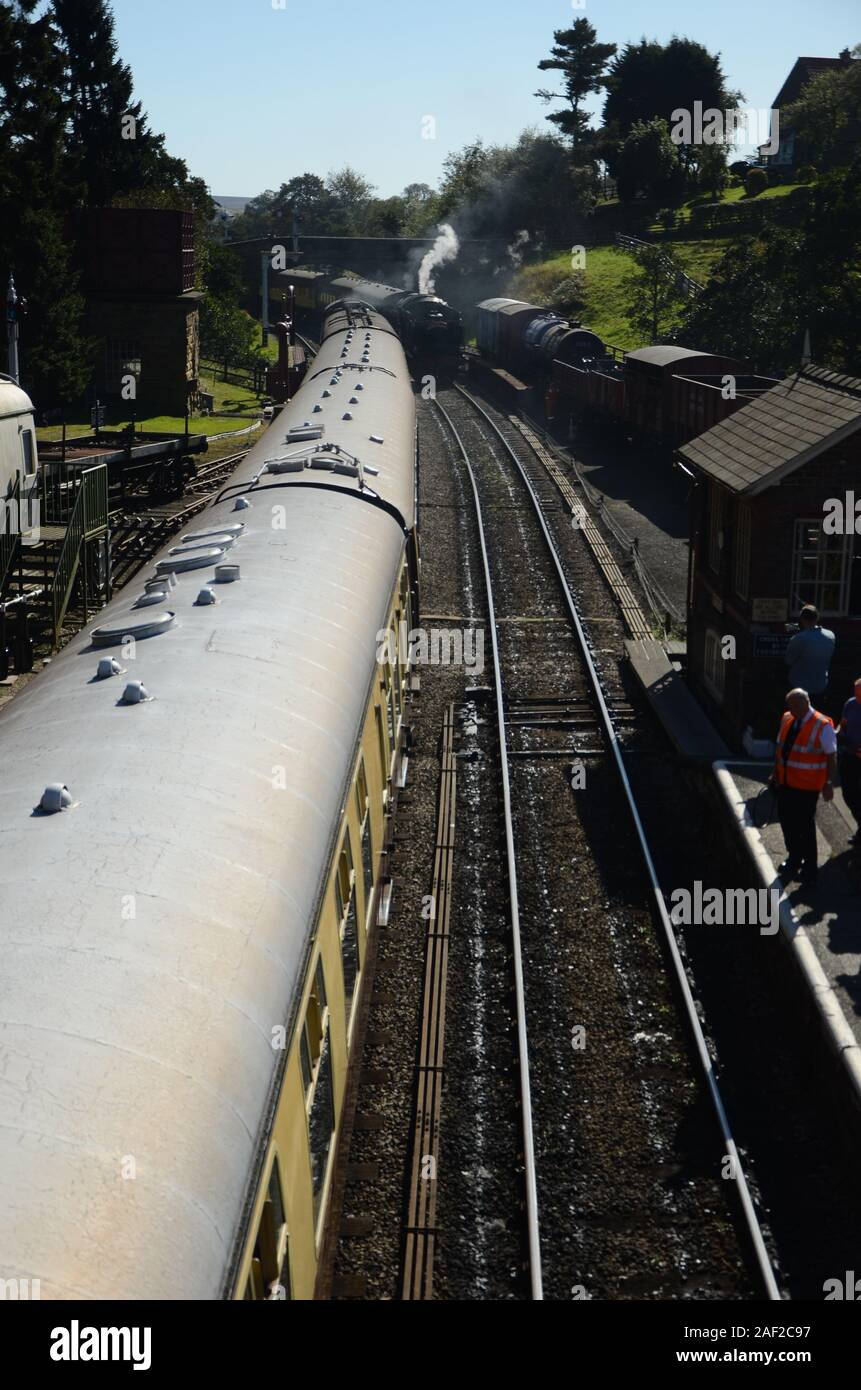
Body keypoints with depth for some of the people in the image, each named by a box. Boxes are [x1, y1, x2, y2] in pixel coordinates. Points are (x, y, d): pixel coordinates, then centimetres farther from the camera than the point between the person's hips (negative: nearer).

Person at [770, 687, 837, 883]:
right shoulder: (787, 719, 4)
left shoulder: (822, 726, -15)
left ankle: (809, 870, 16)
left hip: (807, 787, -6)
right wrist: (776, 772, 15)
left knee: (805, 825, 2)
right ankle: (794, 859, 34)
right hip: (786, 783, 6)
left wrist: (829, 784, -14)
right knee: (786, 820, 14)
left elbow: (831, 757, -13)